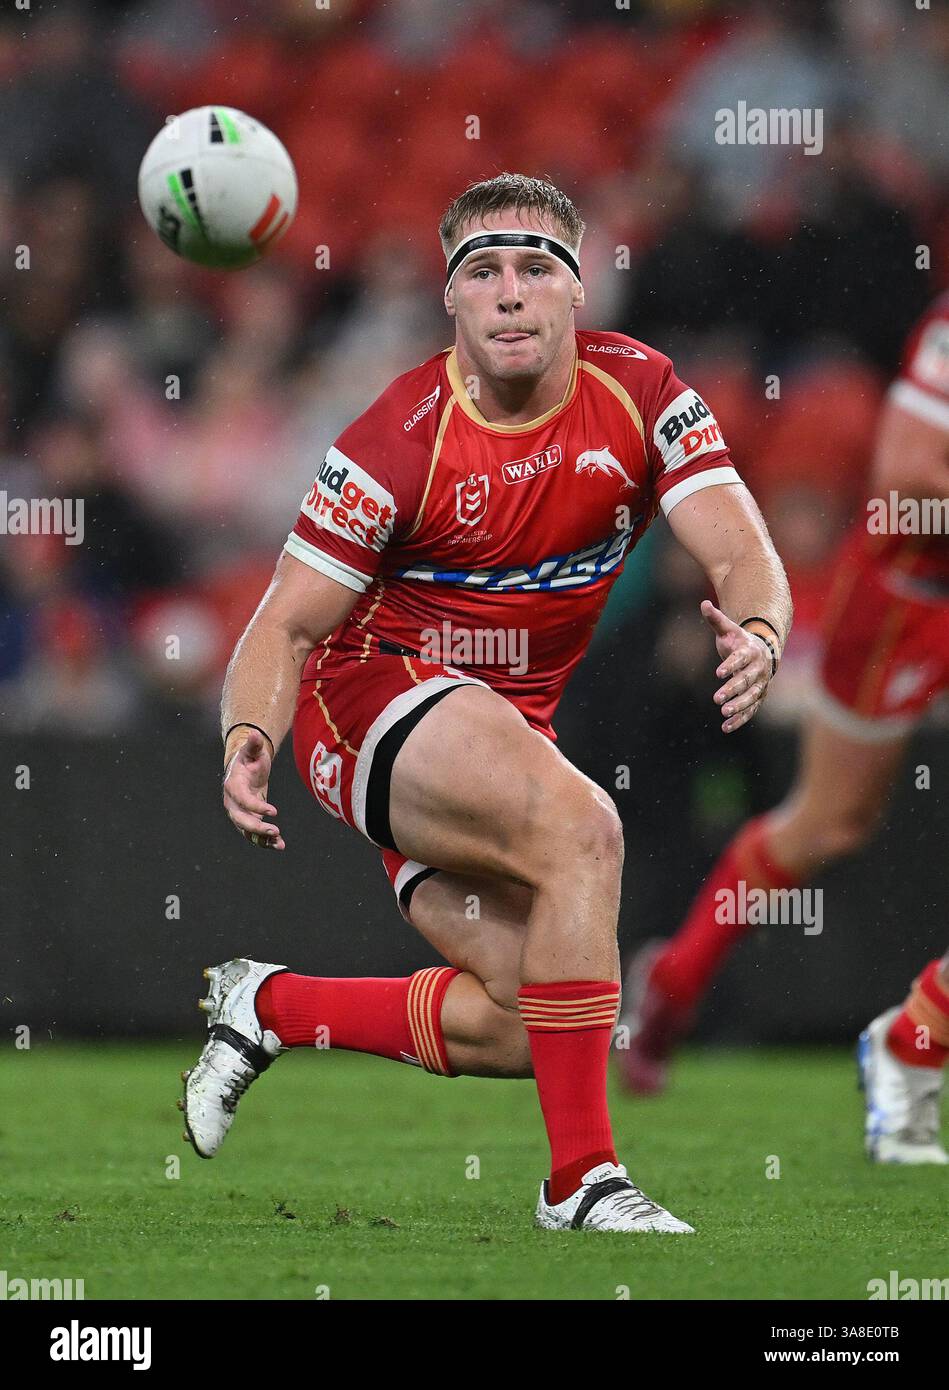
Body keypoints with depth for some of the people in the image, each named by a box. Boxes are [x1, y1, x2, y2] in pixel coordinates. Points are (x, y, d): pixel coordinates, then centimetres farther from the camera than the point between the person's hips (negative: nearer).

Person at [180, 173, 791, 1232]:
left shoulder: (639, 392, -7)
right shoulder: (401, 441, -16)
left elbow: (742, 556, -13)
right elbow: (287, 624, -11)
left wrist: (757, 635, -38)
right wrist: (248, 739, -32)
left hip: (509, 731, 6)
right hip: (371, 699, -6)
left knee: (525, 1028, -7)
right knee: (580, 826, -32)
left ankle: (269, 1007, 16)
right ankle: (582, 1176, -28)